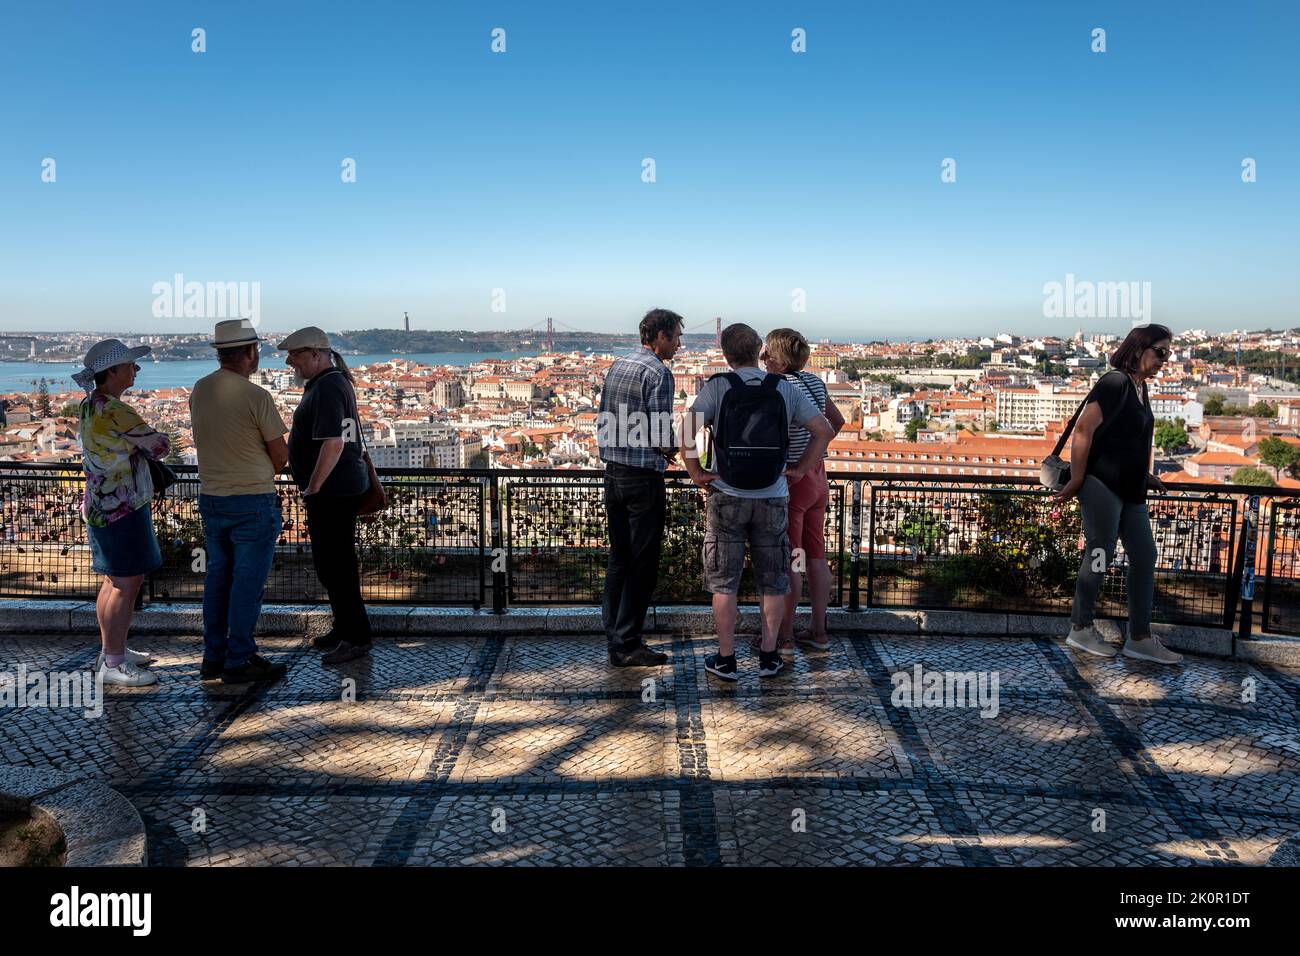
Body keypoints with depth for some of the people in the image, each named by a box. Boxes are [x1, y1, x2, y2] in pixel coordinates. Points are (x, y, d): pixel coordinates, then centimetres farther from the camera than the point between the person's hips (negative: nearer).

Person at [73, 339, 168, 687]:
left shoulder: (89, 404, 10)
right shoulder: (114, 411, -21)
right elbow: (159, 445, -14)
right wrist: (150, 442, 7)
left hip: (101, 504, 10)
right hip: (121, 508, -10)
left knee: (116, 580, 18)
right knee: (127, 584, -3)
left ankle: (110, 650, 29)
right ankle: (113, 664, 4)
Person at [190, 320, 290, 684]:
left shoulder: (199, 390, 4)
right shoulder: (256, 396, -16)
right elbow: (281, 456, -8)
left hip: (210, 499, 7)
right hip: (252, 503, -7)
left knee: (217, 576, 15)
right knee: (248, 581, 2)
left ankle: (213, 657, 22)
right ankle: (239, 661, 8)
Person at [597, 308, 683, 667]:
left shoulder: (617, 366, 11)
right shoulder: (658, 373, -13)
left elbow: (602, 421, 14)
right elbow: (661, 434, -17)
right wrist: (671, 449, 2)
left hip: (613, 473, 8)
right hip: (643, 478, -8)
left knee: (618, 558, 14)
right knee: (643, 564, 0)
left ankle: (614, 638, 21)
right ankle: (627, 644, 5)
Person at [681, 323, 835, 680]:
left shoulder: (717, 386, -5)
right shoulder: (785, 389, 2)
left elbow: (688, 429, -18)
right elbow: (823, 430, -1)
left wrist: (695, 472, -7)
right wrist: (800, 469, 5)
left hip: (726, 496, -1)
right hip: (773, 499, 2)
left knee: (724, 582, 8)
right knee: (773, 581, 13)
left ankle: (726, 659, 12)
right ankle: (768, 656, 18)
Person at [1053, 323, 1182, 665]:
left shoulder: (1140, 387, 14)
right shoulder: (1115, 382, -14)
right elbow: (1083, 431, -19)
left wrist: (1145, 475, 23)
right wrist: (1076, 481, -19)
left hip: (1129, 489, 10)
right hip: (1102, 484, -9)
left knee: (1144, 558, 8)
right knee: (1100, 557, -1)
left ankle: (1140, 639, 15)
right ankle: (1080, 630, 14)